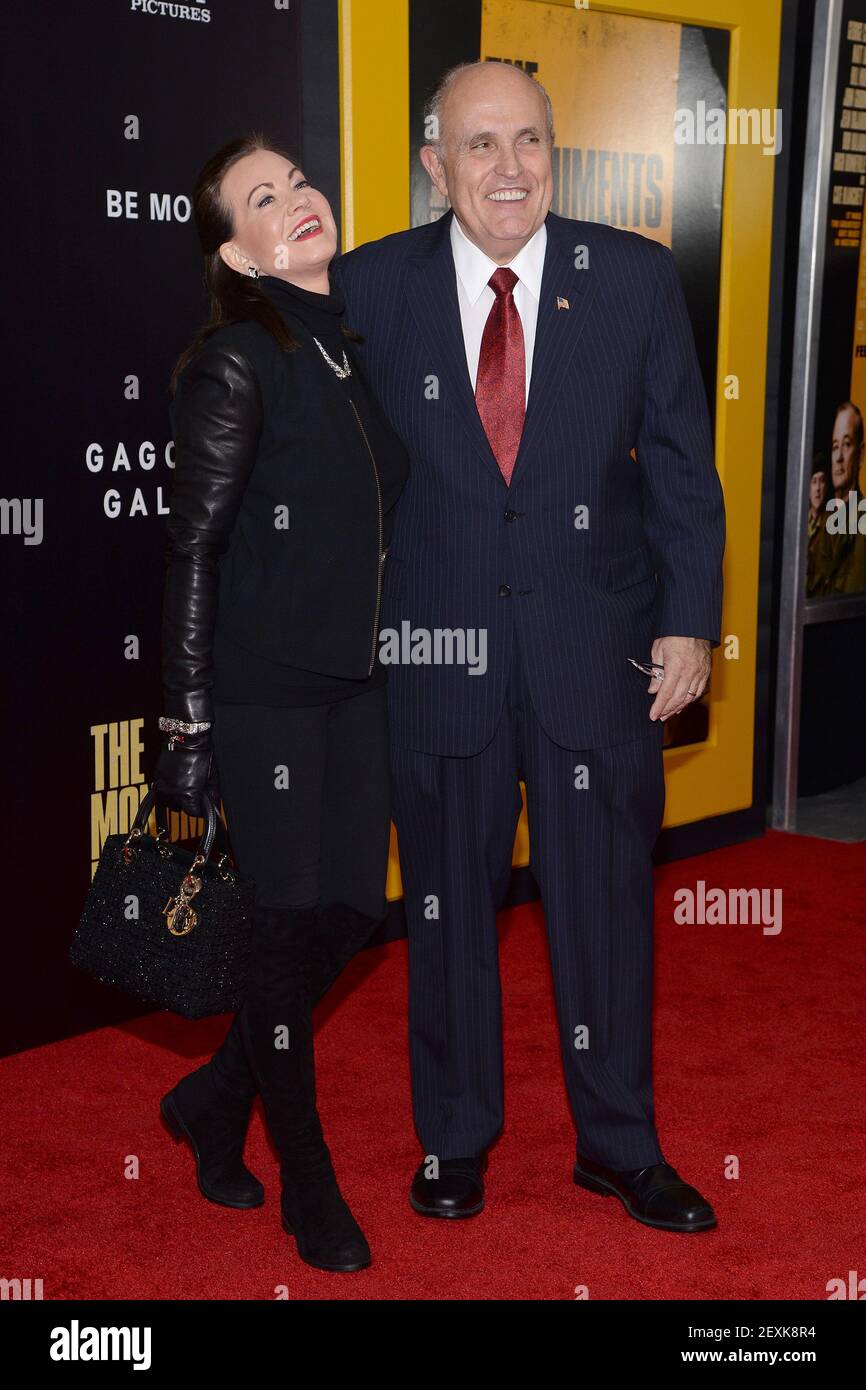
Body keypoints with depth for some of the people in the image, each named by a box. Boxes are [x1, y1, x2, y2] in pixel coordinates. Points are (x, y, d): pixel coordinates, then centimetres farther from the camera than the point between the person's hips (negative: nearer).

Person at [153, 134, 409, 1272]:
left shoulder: (357, 346, 10)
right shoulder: (237, 361, -11)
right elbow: (195, 547, -12)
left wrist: (396, 655, 16)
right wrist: (189, 722, -14)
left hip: (357, 677, 7)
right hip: (265, 686, -7)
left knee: (351, 912, 9)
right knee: (288, 926, 1)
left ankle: (215, 1098, 33)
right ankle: (309, 1188, 20)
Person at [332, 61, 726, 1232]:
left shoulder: (636, 276, 0)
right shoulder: (373, 286, -1)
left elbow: (681, 462, 2)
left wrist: (688, 619, -4)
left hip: (597, 647, 0)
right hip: (435, 644, 0)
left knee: (606, 902, 10)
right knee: (448, 905, 13)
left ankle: (620, 1144, 30)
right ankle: (456, 1138, 33)